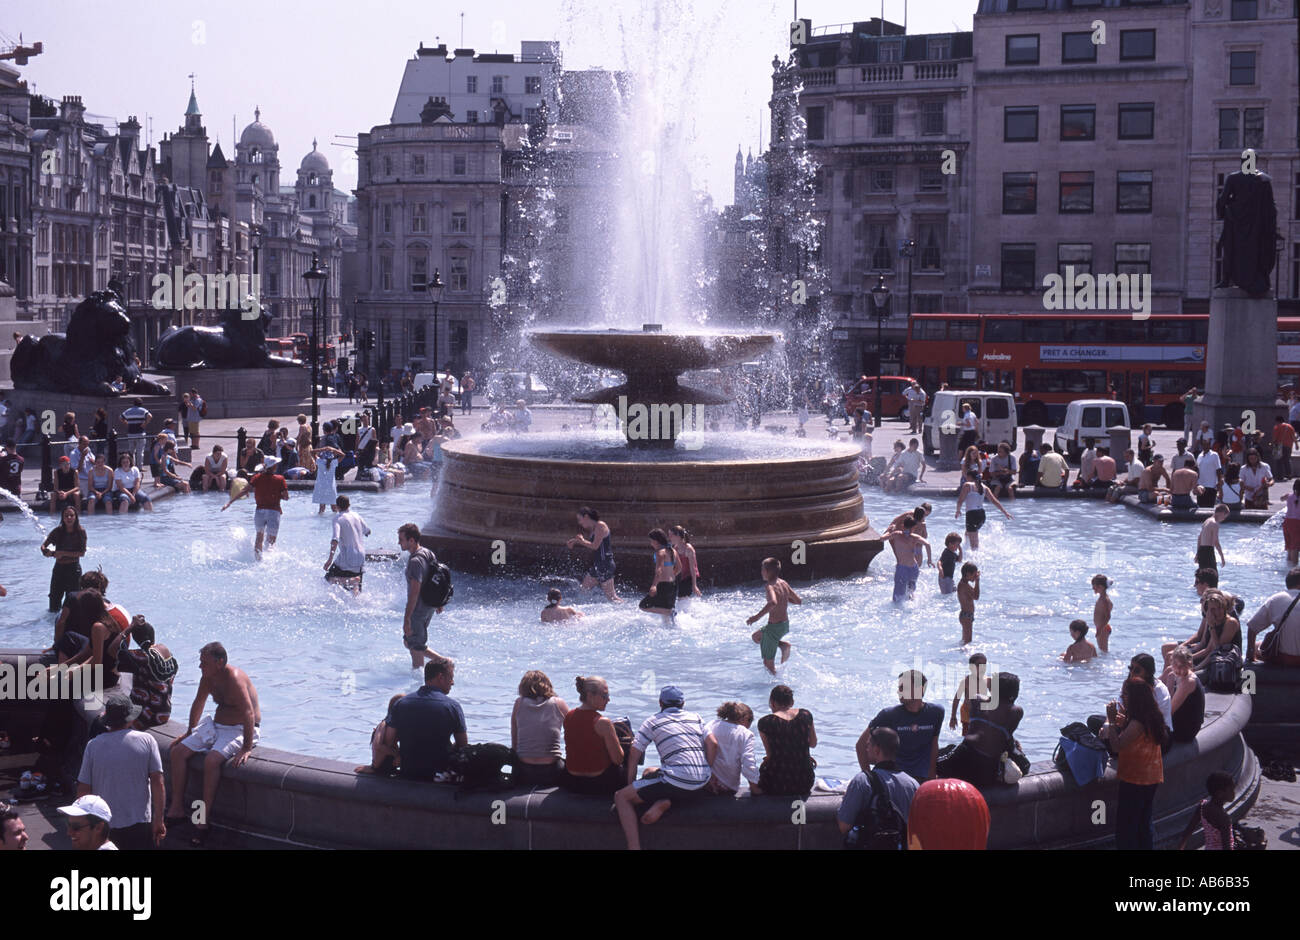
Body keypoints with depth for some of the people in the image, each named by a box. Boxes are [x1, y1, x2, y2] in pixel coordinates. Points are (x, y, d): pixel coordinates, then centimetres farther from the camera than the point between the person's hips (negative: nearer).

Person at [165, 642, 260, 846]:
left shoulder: (234, 678, -25)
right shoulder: (208, 677, 2)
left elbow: (249, 713, -29)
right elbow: (198, 704, 20)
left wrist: (247, 748, -31)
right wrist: (190, 732, 25)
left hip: (239, 730, -9)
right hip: (215, 727, 9)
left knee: (212, 760, -32)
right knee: (178, 751, -3)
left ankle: (204, 820, -24)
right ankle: (177, 808, 3)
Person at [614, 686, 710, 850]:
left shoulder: (652, 722, 6)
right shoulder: (696, 718, 17)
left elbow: (633, 755, 4)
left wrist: (630, 787, 13)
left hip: (677, 784, -6)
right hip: (702, 786, 6)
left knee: (621, 798, 3)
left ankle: (634, 847, -14)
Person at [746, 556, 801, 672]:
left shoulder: (770, 586, -21)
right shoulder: (783, 583, 3)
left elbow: (773, 603, -42)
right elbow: (799, 600, 10)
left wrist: (757, 617, -38)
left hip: (774, 627, -8)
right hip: (785, 624, 8)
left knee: (768, 662, 6)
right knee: (756, 637, 30)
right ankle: (783, 645, 12)